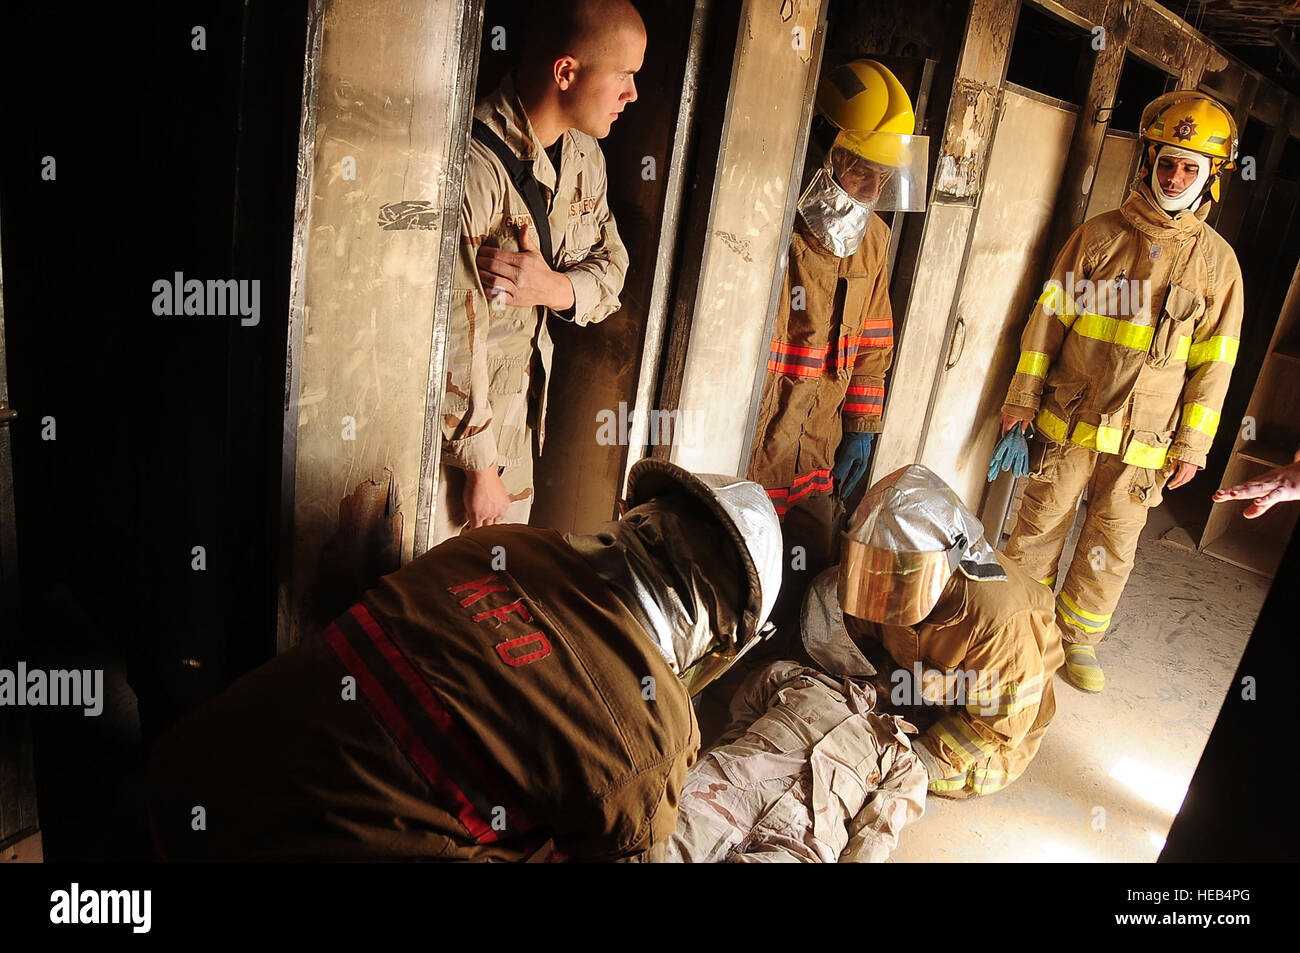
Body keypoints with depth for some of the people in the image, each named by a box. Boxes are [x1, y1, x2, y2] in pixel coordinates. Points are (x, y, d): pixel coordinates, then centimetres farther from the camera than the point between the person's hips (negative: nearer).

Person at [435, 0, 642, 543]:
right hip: (455, 432, -7)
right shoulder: (475, 164, -25)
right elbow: (454, 337, -23)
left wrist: (554, 287, -18)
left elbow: (610, 266, 7)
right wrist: (481, 467, -16)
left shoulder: (583, 154, 4)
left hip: (521, 414, 7)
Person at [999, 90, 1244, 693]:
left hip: (1144, 442, 1)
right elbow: (1049, 316, 3)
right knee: (1039, 527, 8)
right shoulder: (1099, 235, 2)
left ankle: (1078, 638, 27)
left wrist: (1192, 445, 0)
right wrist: (1023, 397, 0)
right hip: (1067, 423, 0)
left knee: (1112, 549, 8)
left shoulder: (1216, 261, 3)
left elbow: (1213, 361, 4)